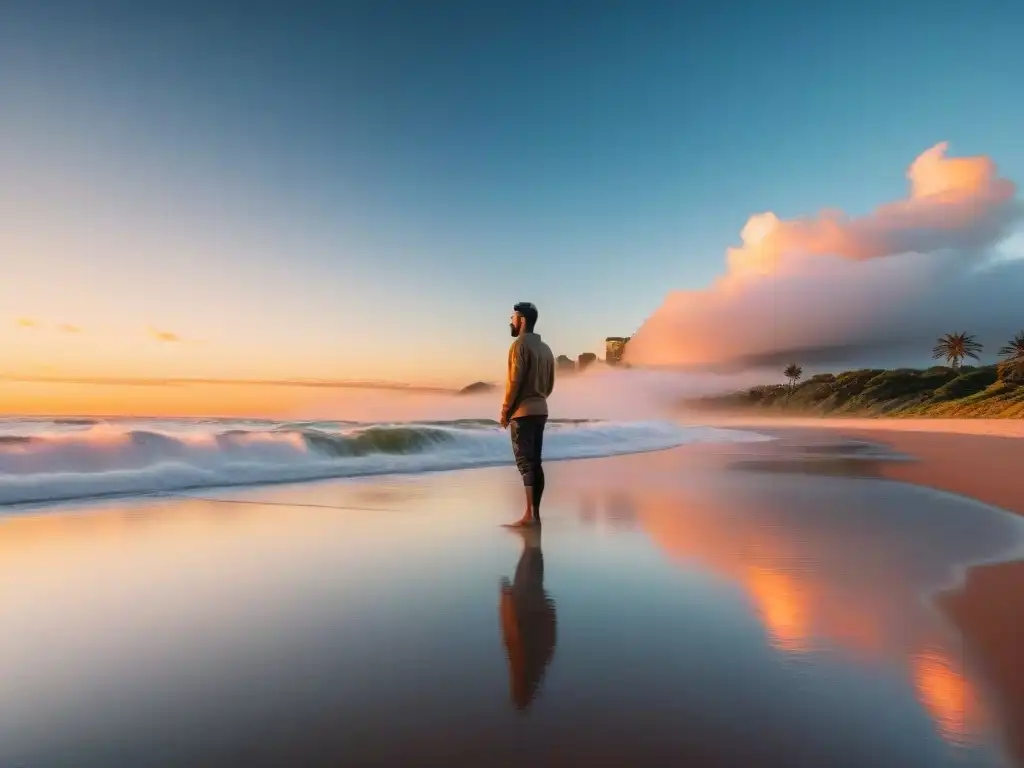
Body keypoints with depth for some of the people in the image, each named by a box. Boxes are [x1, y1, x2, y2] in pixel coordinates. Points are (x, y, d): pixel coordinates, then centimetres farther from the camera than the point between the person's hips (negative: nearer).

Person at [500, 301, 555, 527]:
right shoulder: (545, 348, 15)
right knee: (535, 462, 8)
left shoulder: (520, 345, -9)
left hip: (522, 411, -8)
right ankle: (535, 513, 10)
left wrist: (505, 411, -7)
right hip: (541, 410, 8)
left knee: (525, 463, -9)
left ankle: (529, 514, -11)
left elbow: (514, 381, -14)